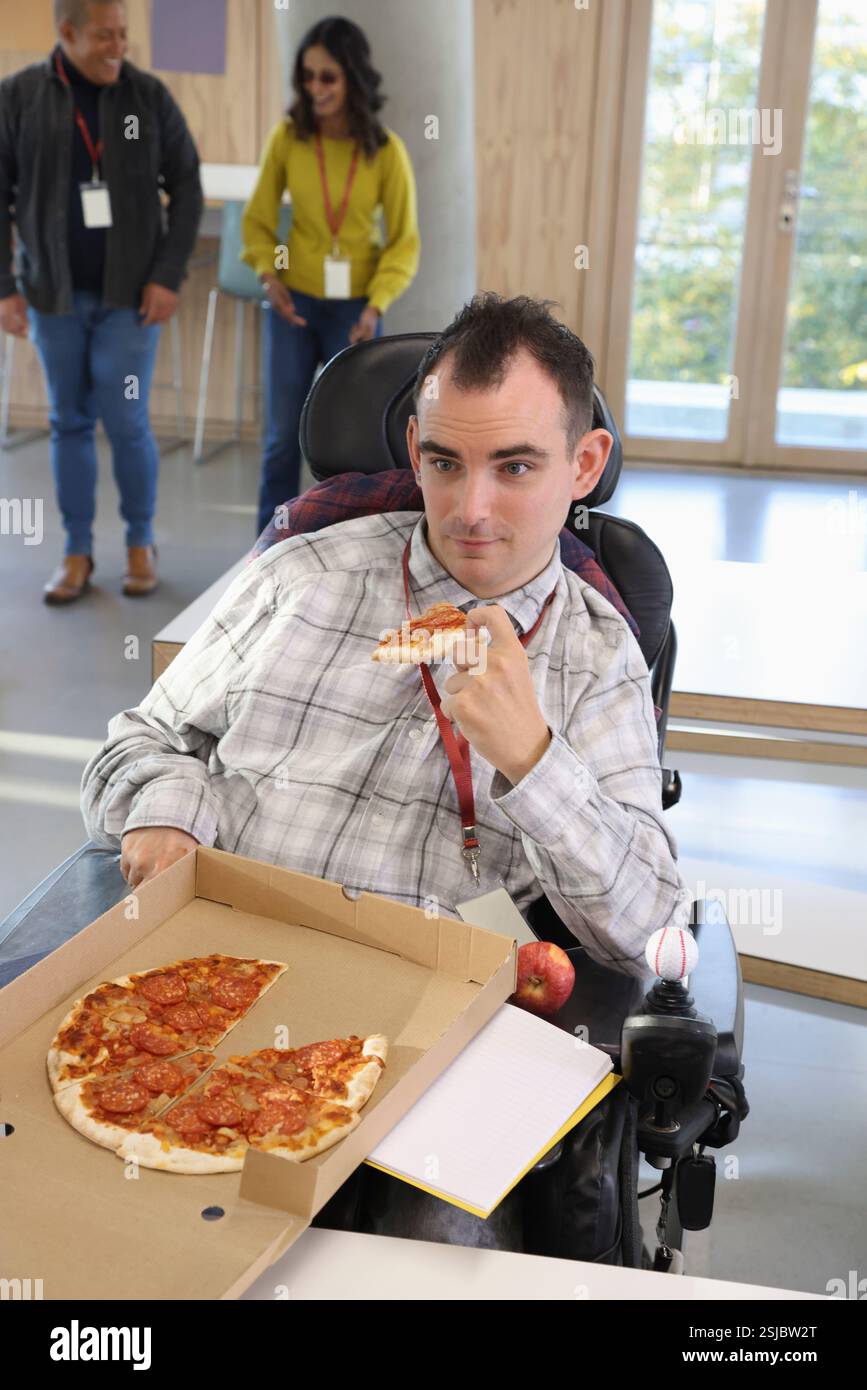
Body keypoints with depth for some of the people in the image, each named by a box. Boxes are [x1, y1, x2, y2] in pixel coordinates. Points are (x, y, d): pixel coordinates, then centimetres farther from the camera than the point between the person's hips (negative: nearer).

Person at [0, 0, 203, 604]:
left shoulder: (149, 94, -3)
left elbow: (186, 188, 0)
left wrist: (169, 275, -7)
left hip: (131, 293, -1)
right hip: (54, 293, 1)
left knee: (126, 421, -4)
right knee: (70, 422, 7)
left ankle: (141, 541, 17)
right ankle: (78, 552, 18)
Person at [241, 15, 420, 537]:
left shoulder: (386, 149, -10)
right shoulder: (288, 137, -7)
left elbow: (405, 239, -4)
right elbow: (258, 219, 4)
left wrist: (376, 304, -16)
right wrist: (269, 274, -13)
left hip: (354, 308, -1)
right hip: (294, 303, 1)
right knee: (283, 435, 6)